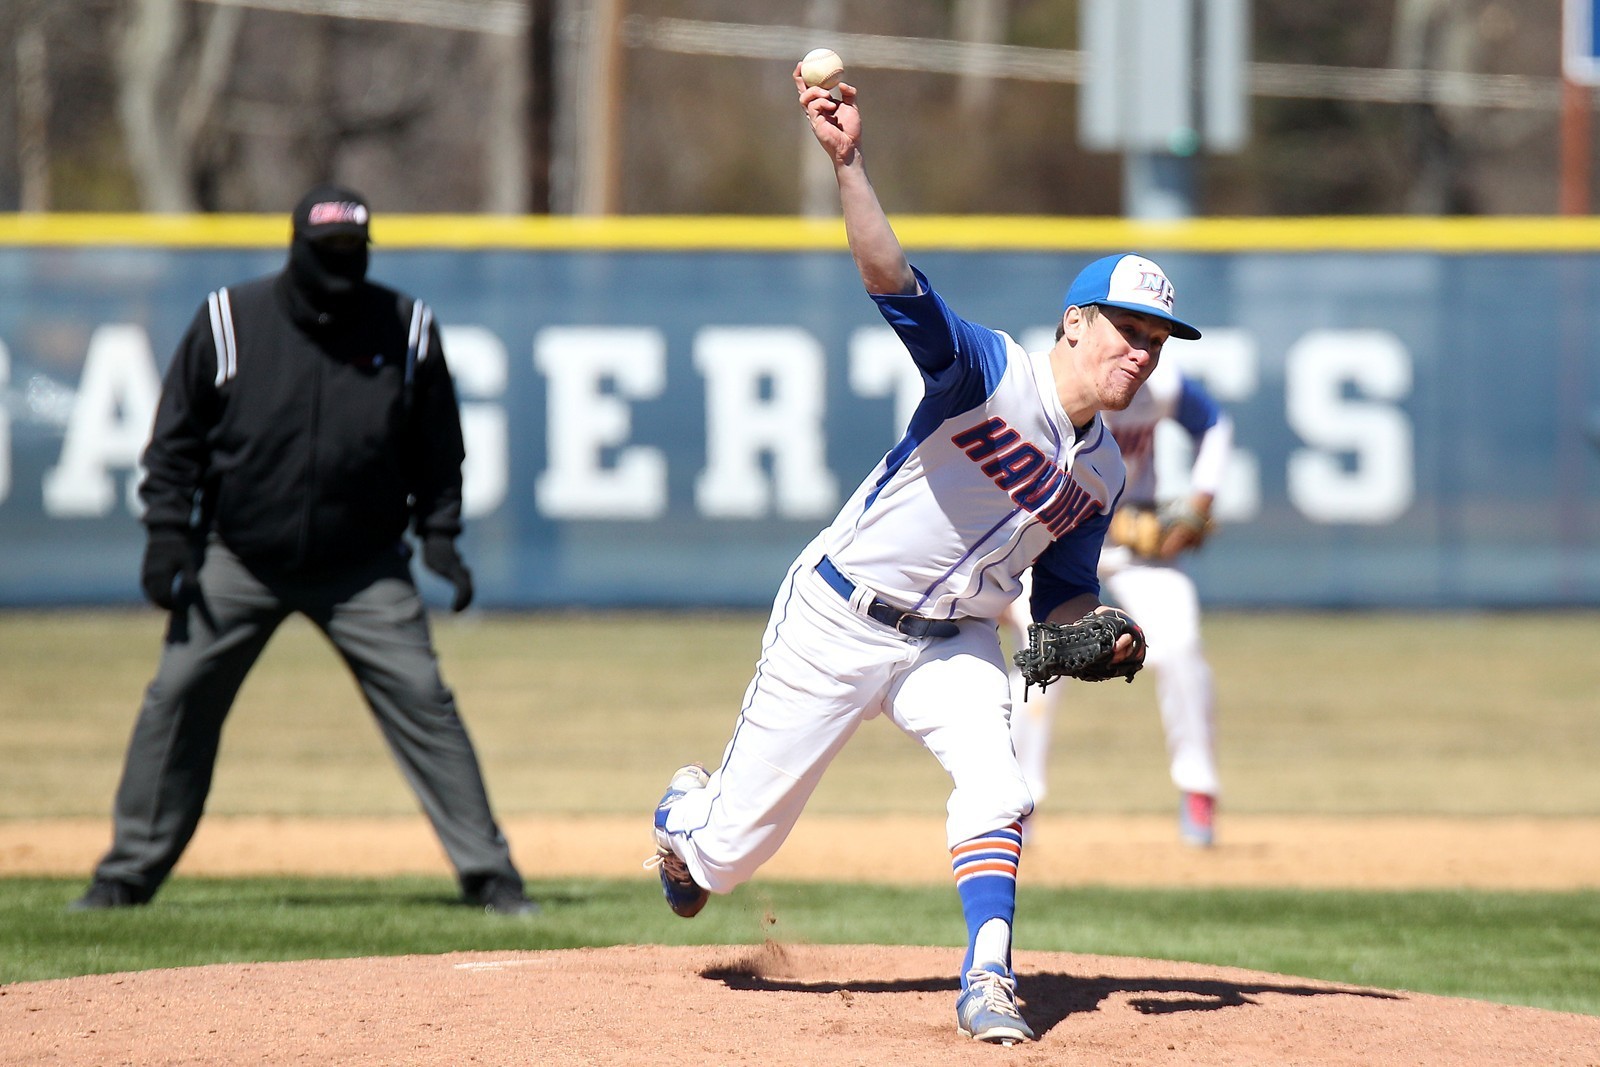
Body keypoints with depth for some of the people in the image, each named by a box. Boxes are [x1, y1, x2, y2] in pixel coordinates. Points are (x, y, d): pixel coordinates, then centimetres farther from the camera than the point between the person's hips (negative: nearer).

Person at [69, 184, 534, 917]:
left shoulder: (406, 330, -3)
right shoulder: (229, 322, -6)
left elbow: (437, 447, 8)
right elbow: (177, 436, 2)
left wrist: (440, 534, 0)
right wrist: (168, 533, -6)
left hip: (362, 567, 0)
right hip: (238, 560, 0)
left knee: (422, 702, -8)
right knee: (176, 701, -2)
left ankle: (488, 873, -3)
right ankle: (129, 872, 10)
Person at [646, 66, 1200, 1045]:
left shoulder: (1103, 473, 2)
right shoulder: (993, 372, -19)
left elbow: (1063, 589, 15)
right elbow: (896, 282, -34)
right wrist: (848, 163, -49)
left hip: (954, 643, 5)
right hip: (837, 621, -5)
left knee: (995, 786, -25)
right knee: (731, 851, 4)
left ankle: (989, 982, -18)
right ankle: (687, 815, 41)